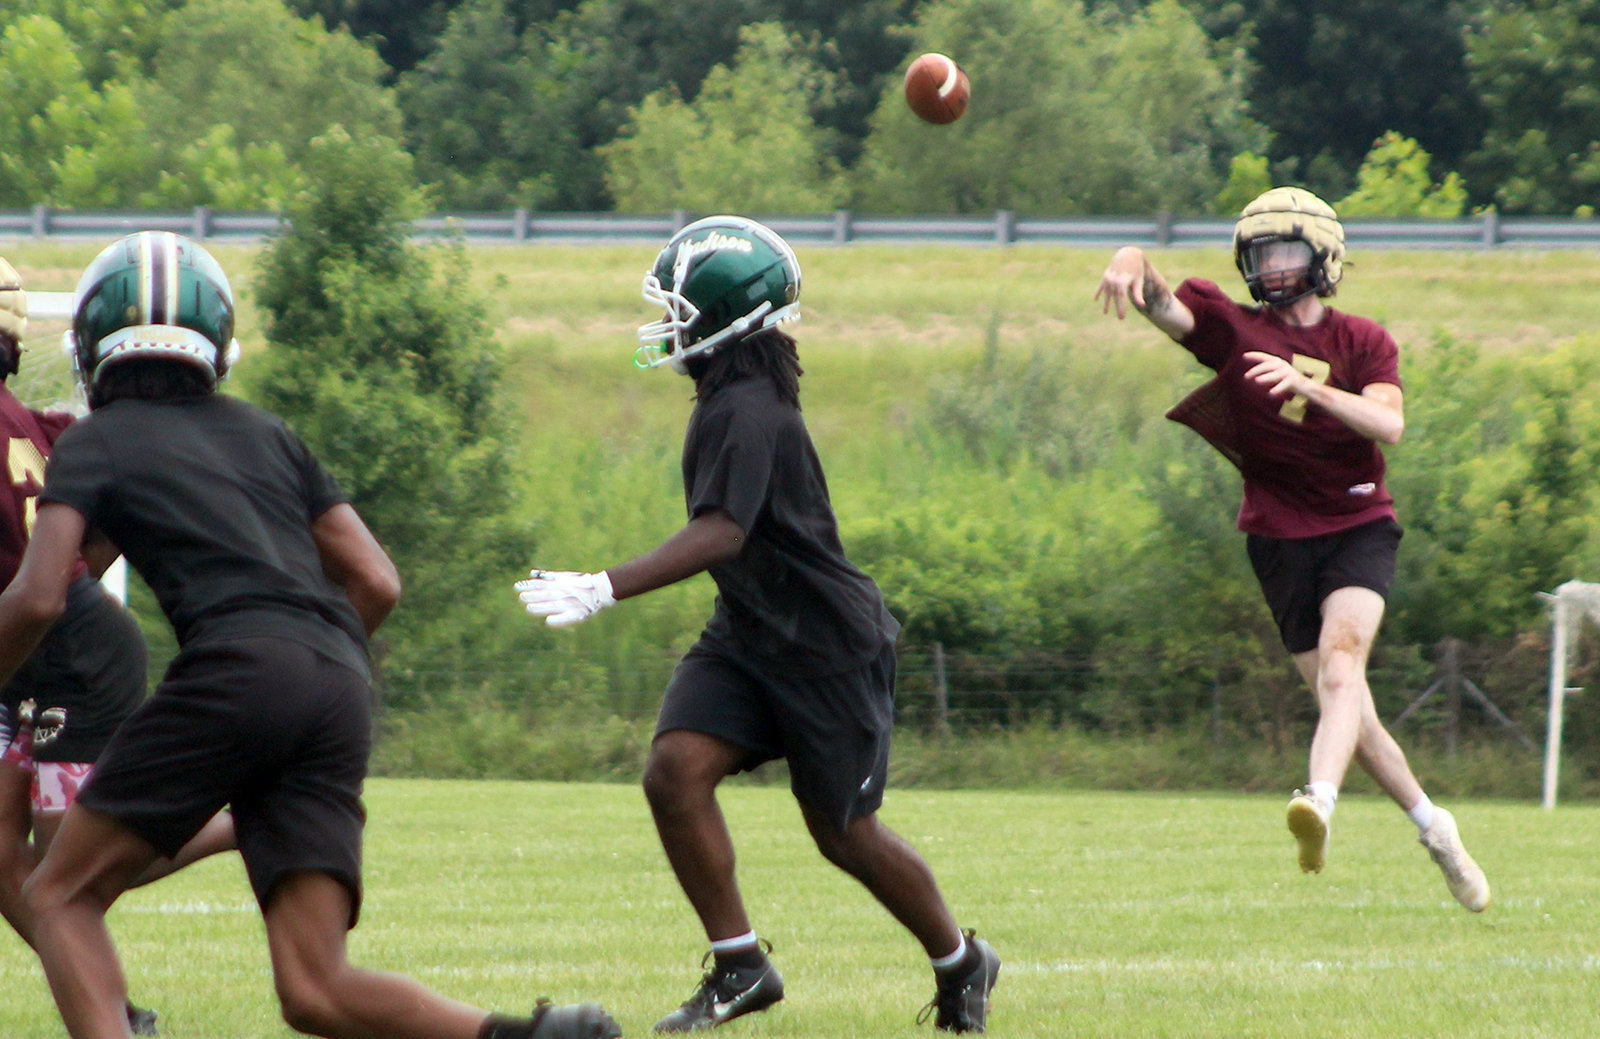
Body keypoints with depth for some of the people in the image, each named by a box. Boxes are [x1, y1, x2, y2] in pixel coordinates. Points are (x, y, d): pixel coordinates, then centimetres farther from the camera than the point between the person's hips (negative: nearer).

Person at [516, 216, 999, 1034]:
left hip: (828, 650, -9)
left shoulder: (745, 414, -25)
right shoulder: (730, 399, 6)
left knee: (846, 836, 4)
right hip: (747, 640, 9)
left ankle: (960, 965, 28)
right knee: (675, 773, -12)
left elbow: (722, 534, -37)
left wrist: (606, 589, -45)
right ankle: (739, 967, -6)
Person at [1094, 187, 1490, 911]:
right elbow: (1162, 305, -15)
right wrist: (1133, 264, -39)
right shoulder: (1234, 329, 3)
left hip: (1358, 525, -2)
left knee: (1341, 652, -28)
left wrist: (1308, 386, -30)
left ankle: (1321, 800, -49)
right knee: (1341, 695, 5)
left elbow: (1388, 424, -15)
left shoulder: (1364, 343, 4)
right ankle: (1433, 827, 22)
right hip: (1281, 538, 2)